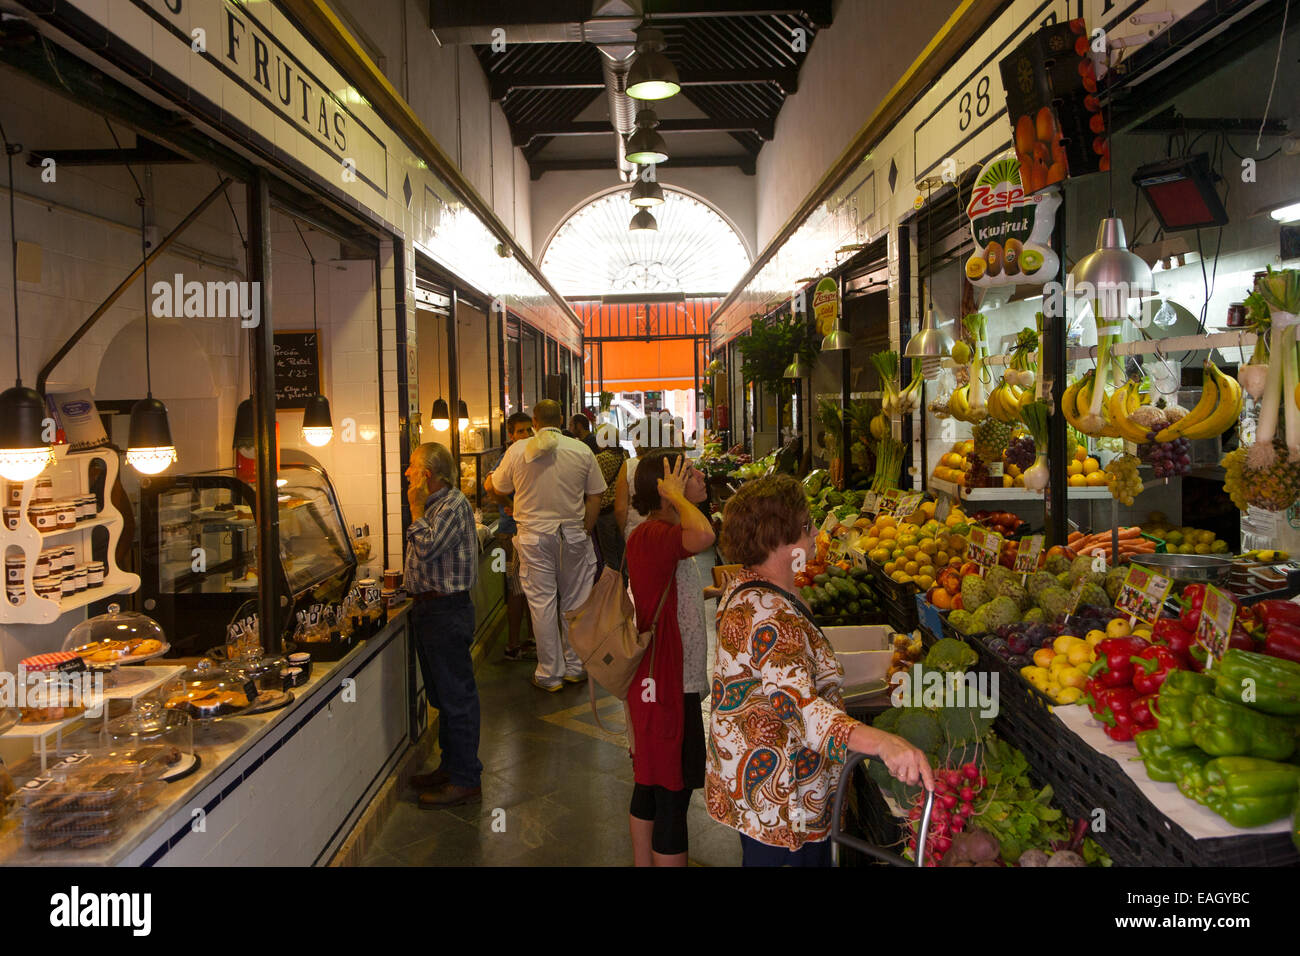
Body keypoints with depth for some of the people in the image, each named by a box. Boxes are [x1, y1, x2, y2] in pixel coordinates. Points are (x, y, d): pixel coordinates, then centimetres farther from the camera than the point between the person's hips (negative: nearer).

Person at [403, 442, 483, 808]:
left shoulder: (454, 504, -15)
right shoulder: (434, 504, 14)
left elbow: (427, 548, -26)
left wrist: (416, 510, -15)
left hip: (446, 610, -10)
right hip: (428, 608, 10)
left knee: (456, 696, -3)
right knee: (442, 696, 18)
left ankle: (466, 780, 5)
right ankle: (450, 766, 30)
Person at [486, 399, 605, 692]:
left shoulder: (517, 451, -5)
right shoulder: (582, 451, -3)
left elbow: (499, 491, 9)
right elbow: (595, 497, 1)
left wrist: (487, 483, 31)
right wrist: (585, 531, 12)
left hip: (534, 537, -1)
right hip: (573, 535, 1)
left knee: (542, 602, 5)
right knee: (574, 601, 12)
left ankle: (550, 673, 12)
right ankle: (575, 667, 21)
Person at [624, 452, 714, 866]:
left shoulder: (664, 534, 12)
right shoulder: (650, 535, -21)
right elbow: (704, 536, -41)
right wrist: (677, 497, -26)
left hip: (672, 680, 10)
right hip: (667, 687, -10)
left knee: (650, 787, 21)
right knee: (672, 797, 0)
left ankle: (643, 862, 34)